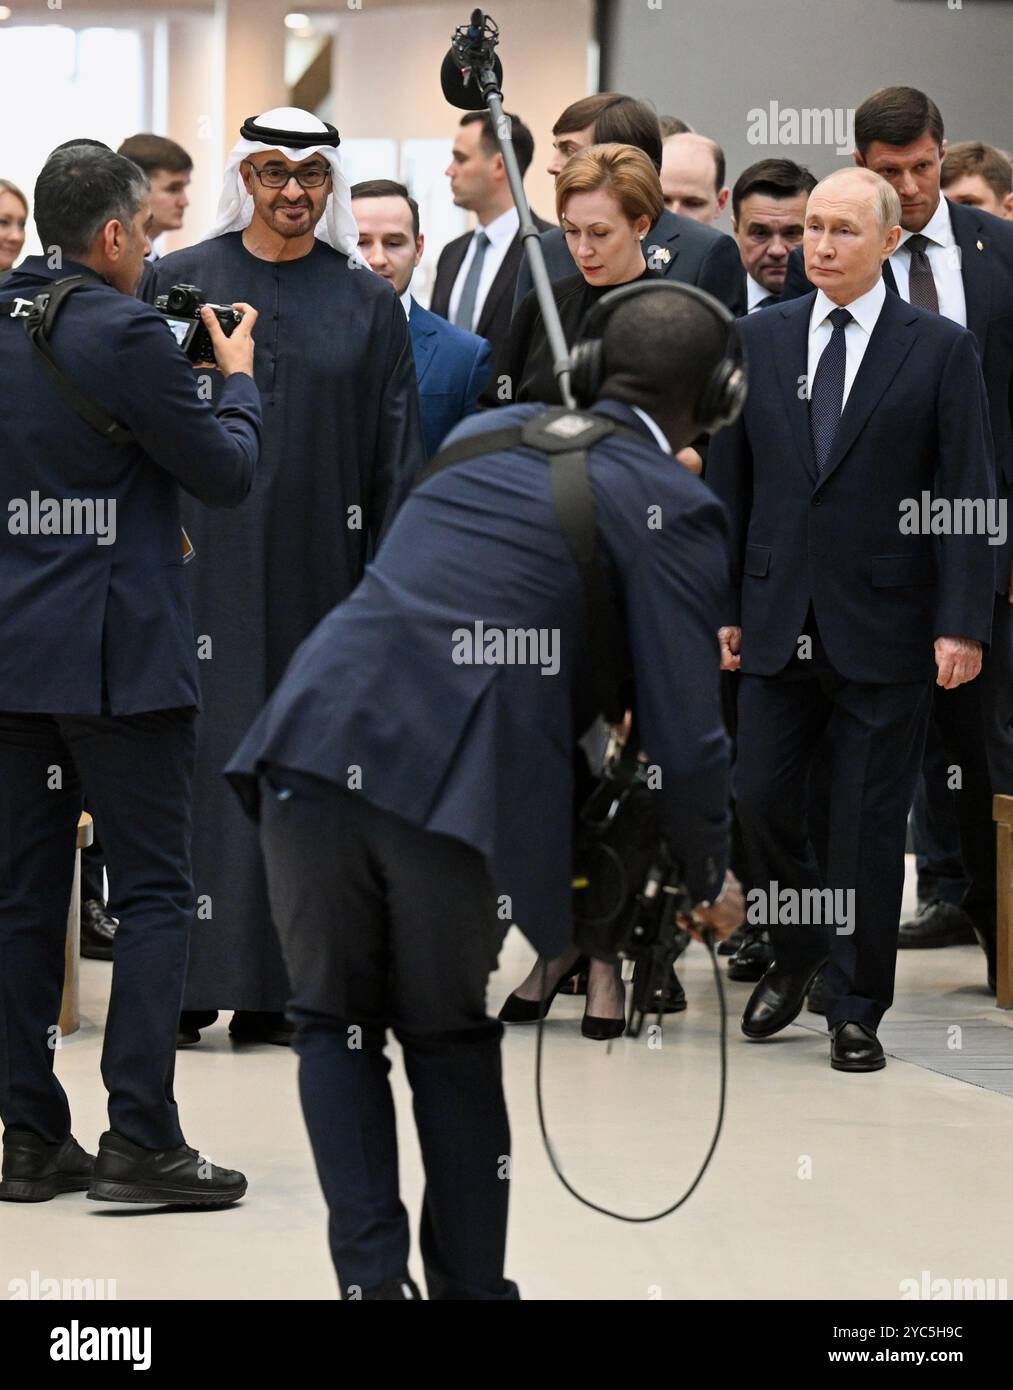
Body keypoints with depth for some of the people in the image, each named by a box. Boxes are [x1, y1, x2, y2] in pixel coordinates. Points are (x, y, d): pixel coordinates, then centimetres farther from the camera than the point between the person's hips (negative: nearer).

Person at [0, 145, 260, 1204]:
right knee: (155, 891, 0)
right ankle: (139, 1142, -3)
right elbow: (226, 473, -7)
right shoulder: (124, 333, -14)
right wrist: (237, 376, 10)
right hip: (116, 649, -7)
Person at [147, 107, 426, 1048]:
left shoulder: (369, 302, 7)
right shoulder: (177, 282, 5)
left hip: (314, 569, 1)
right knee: (196, 756, -3)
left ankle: (275, 988, 8)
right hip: (199, 560, -1)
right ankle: (185, 981, 1)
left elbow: (395, 451, 5)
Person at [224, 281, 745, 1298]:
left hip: (318, 738, 3)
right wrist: (711, 879, 17)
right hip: (459, 784, -3)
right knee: (450, 1039, 18)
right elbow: (683, 734, 1)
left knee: (335, 1021, 18)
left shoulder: (487, 433, 22)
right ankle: (467, 1287, 21)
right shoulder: (673, 509, 5)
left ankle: (371, 1277, 7)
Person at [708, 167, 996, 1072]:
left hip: (885, 623, -3)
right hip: (779, 618, 3)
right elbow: (728, 480, 10)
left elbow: (967, 494, -5)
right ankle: (796, 956, 29)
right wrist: (721, 605, 5)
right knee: (761, 797, 4)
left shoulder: (940, 349, -2)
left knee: (871, 823, 2)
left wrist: (962, 624, -11)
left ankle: (857, 1011, 12)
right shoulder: (759, 338, 7)